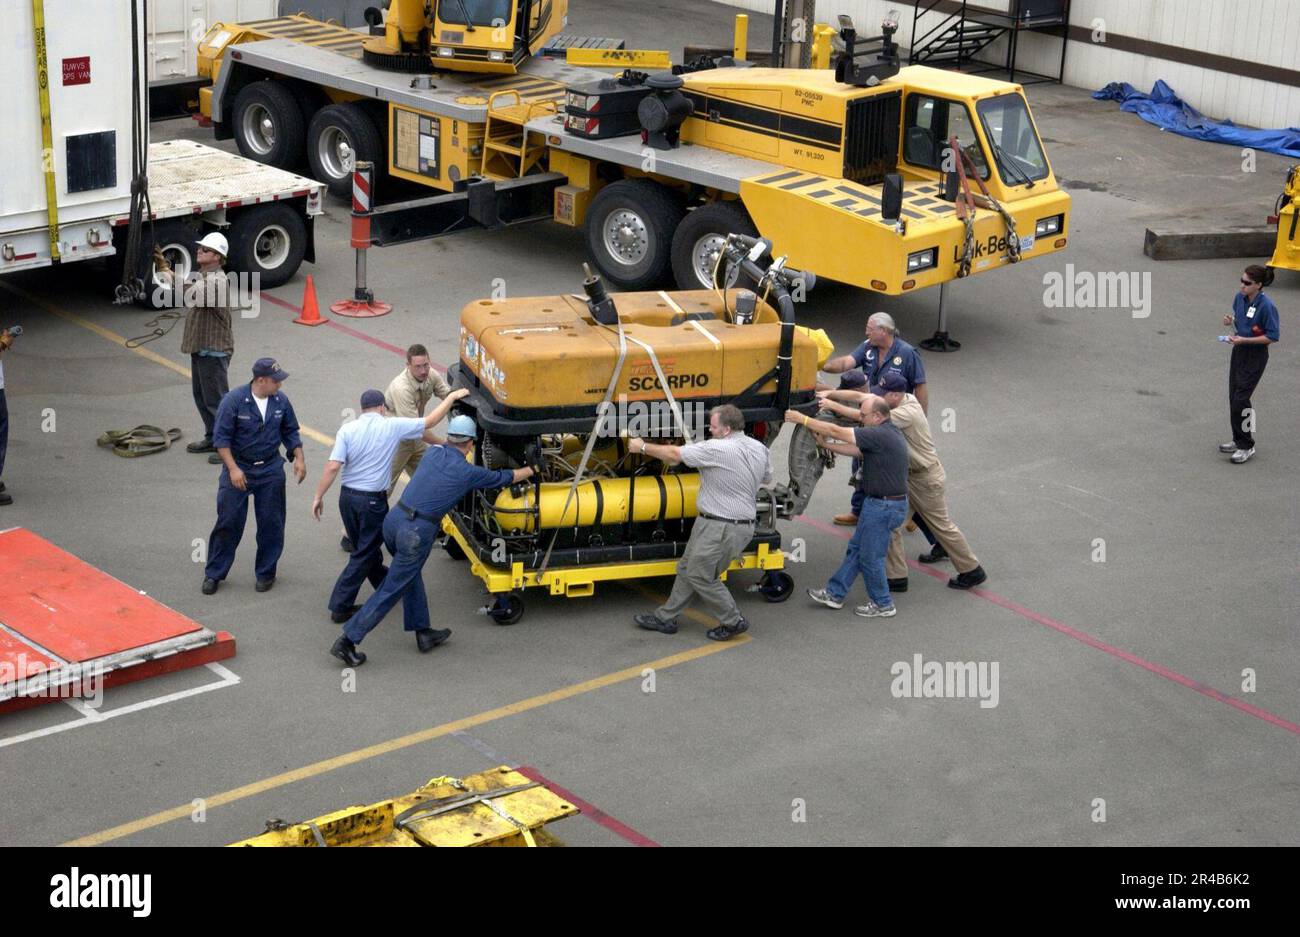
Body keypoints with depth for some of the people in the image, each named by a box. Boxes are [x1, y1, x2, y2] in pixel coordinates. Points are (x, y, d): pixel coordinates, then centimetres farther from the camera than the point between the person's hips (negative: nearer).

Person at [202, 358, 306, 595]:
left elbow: (290, 432, 11)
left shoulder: (281, 401, -3)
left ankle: (266, 573, 22)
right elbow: (221, 437, -14)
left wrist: (299, 458, 0)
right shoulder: (233, 401, -16)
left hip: (271, 470, 4)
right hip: (238, 469, -3)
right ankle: (214, 573, 13)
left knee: (271, 523, 7)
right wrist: (233, 469, -19)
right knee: (228, 522, 0)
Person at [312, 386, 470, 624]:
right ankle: (340, 607, 0)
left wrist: (319, 496, -5)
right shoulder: (392, 426, -9)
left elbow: (333, 466, -12)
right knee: (363, 555, 4)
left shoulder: (347, 430, -4)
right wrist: (452, 397, 14)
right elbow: (430, 422, 1)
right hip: (372, 501, -4)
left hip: (347, 497, 4)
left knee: (366, 548, 22)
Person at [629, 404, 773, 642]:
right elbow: (766, 479, 21)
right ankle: (666, 618, 24)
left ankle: (733, 622, 13)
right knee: (687, 569, 17)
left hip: (720, 528, -10)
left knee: (700, 576, 5)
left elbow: (674, 454, -13)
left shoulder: (717, 450, -20)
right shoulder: (760, 449, 4)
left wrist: (643, 447, 1)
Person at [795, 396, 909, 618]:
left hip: (884, 506, -10)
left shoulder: (881, 435, -24)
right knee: (856, 548, 17)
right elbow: (854, 449, 14)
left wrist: (802, 419, -15)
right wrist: (825, 444, 6)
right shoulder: (886, 433, 8)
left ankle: (883, 605, 17)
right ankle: (835, 594, 25)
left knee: (871, 557, 3)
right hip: (877, 502, 10)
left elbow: (837, 431, -22)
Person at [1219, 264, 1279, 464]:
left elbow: (1272, 337, -18)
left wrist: (1244, 340, -23)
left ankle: (1247, 446, 3)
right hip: (1239, 351, 7)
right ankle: (1239, 440, 26)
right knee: (1233, 397, 11)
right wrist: (1231, 320, -4)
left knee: (1240, 399, -9)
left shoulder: (1266, 306, -23)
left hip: (1256, 355, -7)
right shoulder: (1240, 297, -2)